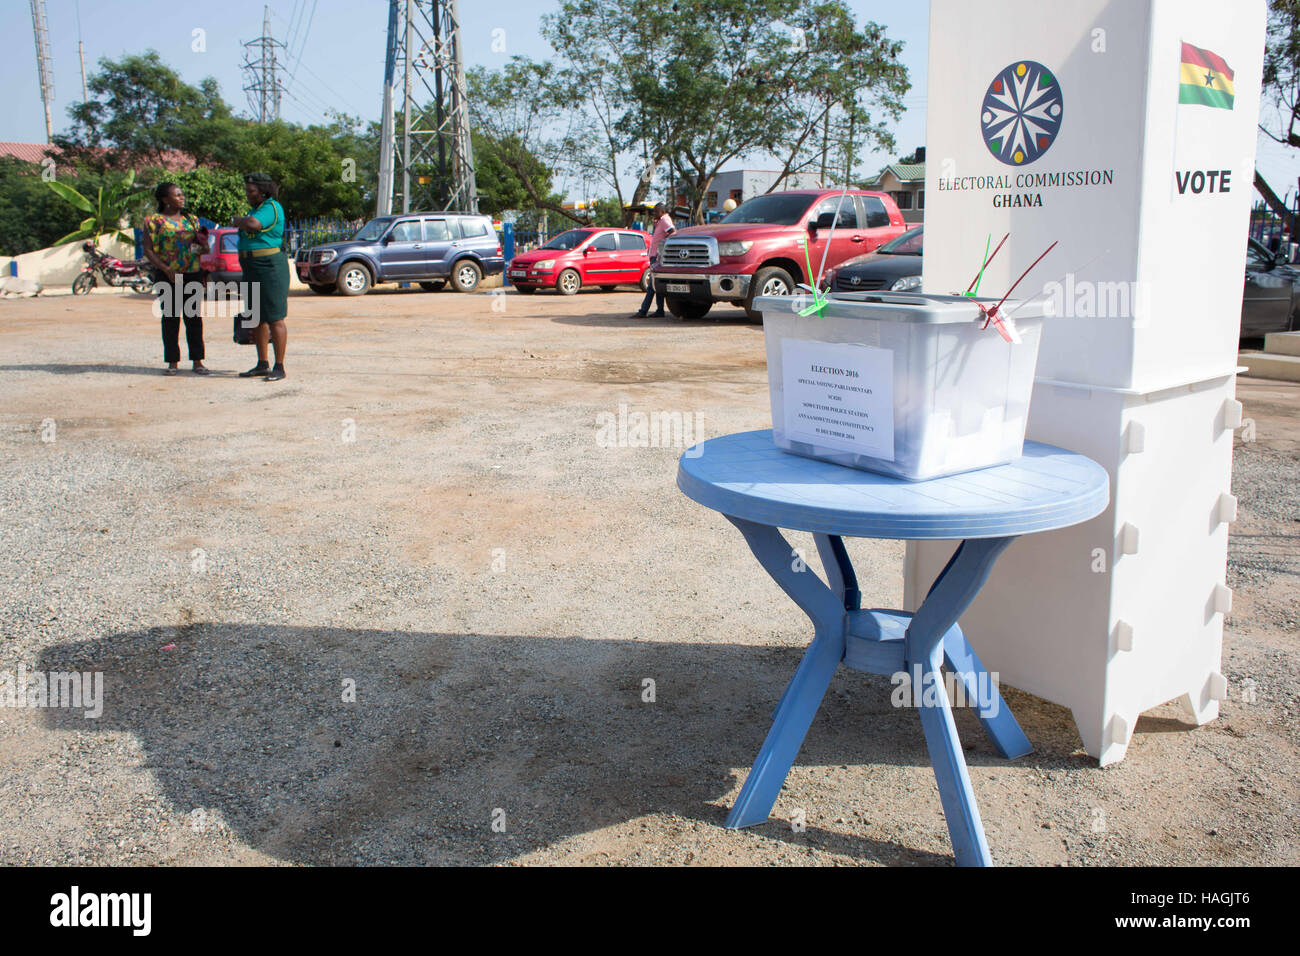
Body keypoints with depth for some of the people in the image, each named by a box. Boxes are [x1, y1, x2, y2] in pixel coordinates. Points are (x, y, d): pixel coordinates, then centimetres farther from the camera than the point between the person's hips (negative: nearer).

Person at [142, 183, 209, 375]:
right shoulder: (154, 221, 0)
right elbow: (148, 250, -4)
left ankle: (197, 362, 6)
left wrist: (202, 245, -3)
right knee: (170, 318, 1)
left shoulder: (191, 220, 14)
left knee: (194, 318, 2)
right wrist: (167, 270, -15)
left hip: (193, 274, 3)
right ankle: (172, 362, 7)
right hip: (167, 277, -3)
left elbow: (201, 248, 22)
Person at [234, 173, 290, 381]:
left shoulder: (271, 207, -11)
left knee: (274, 319, -7)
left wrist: (237, 221, -8)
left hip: (270, 268, -10)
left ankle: (279, 367, -3)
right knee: (257, 318, 11)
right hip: (252, 269, 10)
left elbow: (253, 224, -29)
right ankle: (262, 365, 18)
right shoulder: (254, 208, 19)